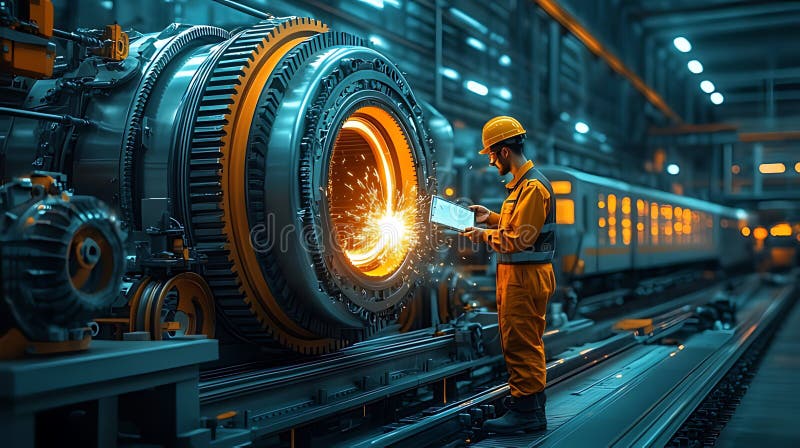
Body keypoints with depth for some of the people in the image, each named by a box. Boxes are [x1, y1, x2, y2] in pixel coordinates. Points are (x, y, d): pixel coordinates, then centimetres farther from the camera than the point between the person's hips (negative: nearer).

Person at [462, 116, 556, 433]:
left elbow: (520, 239, -22)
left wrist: (486, 236, -10)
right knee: (520, 341, 17)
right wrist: (491, 218, 14)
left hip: (525, 276, -11)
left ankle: (527, 411, -1)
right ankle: (530, 398, 27)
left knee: (521, 343, -6)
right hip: (516, 275, 11)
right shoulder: (521, 183, 17)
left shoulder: (533, 186, -17)